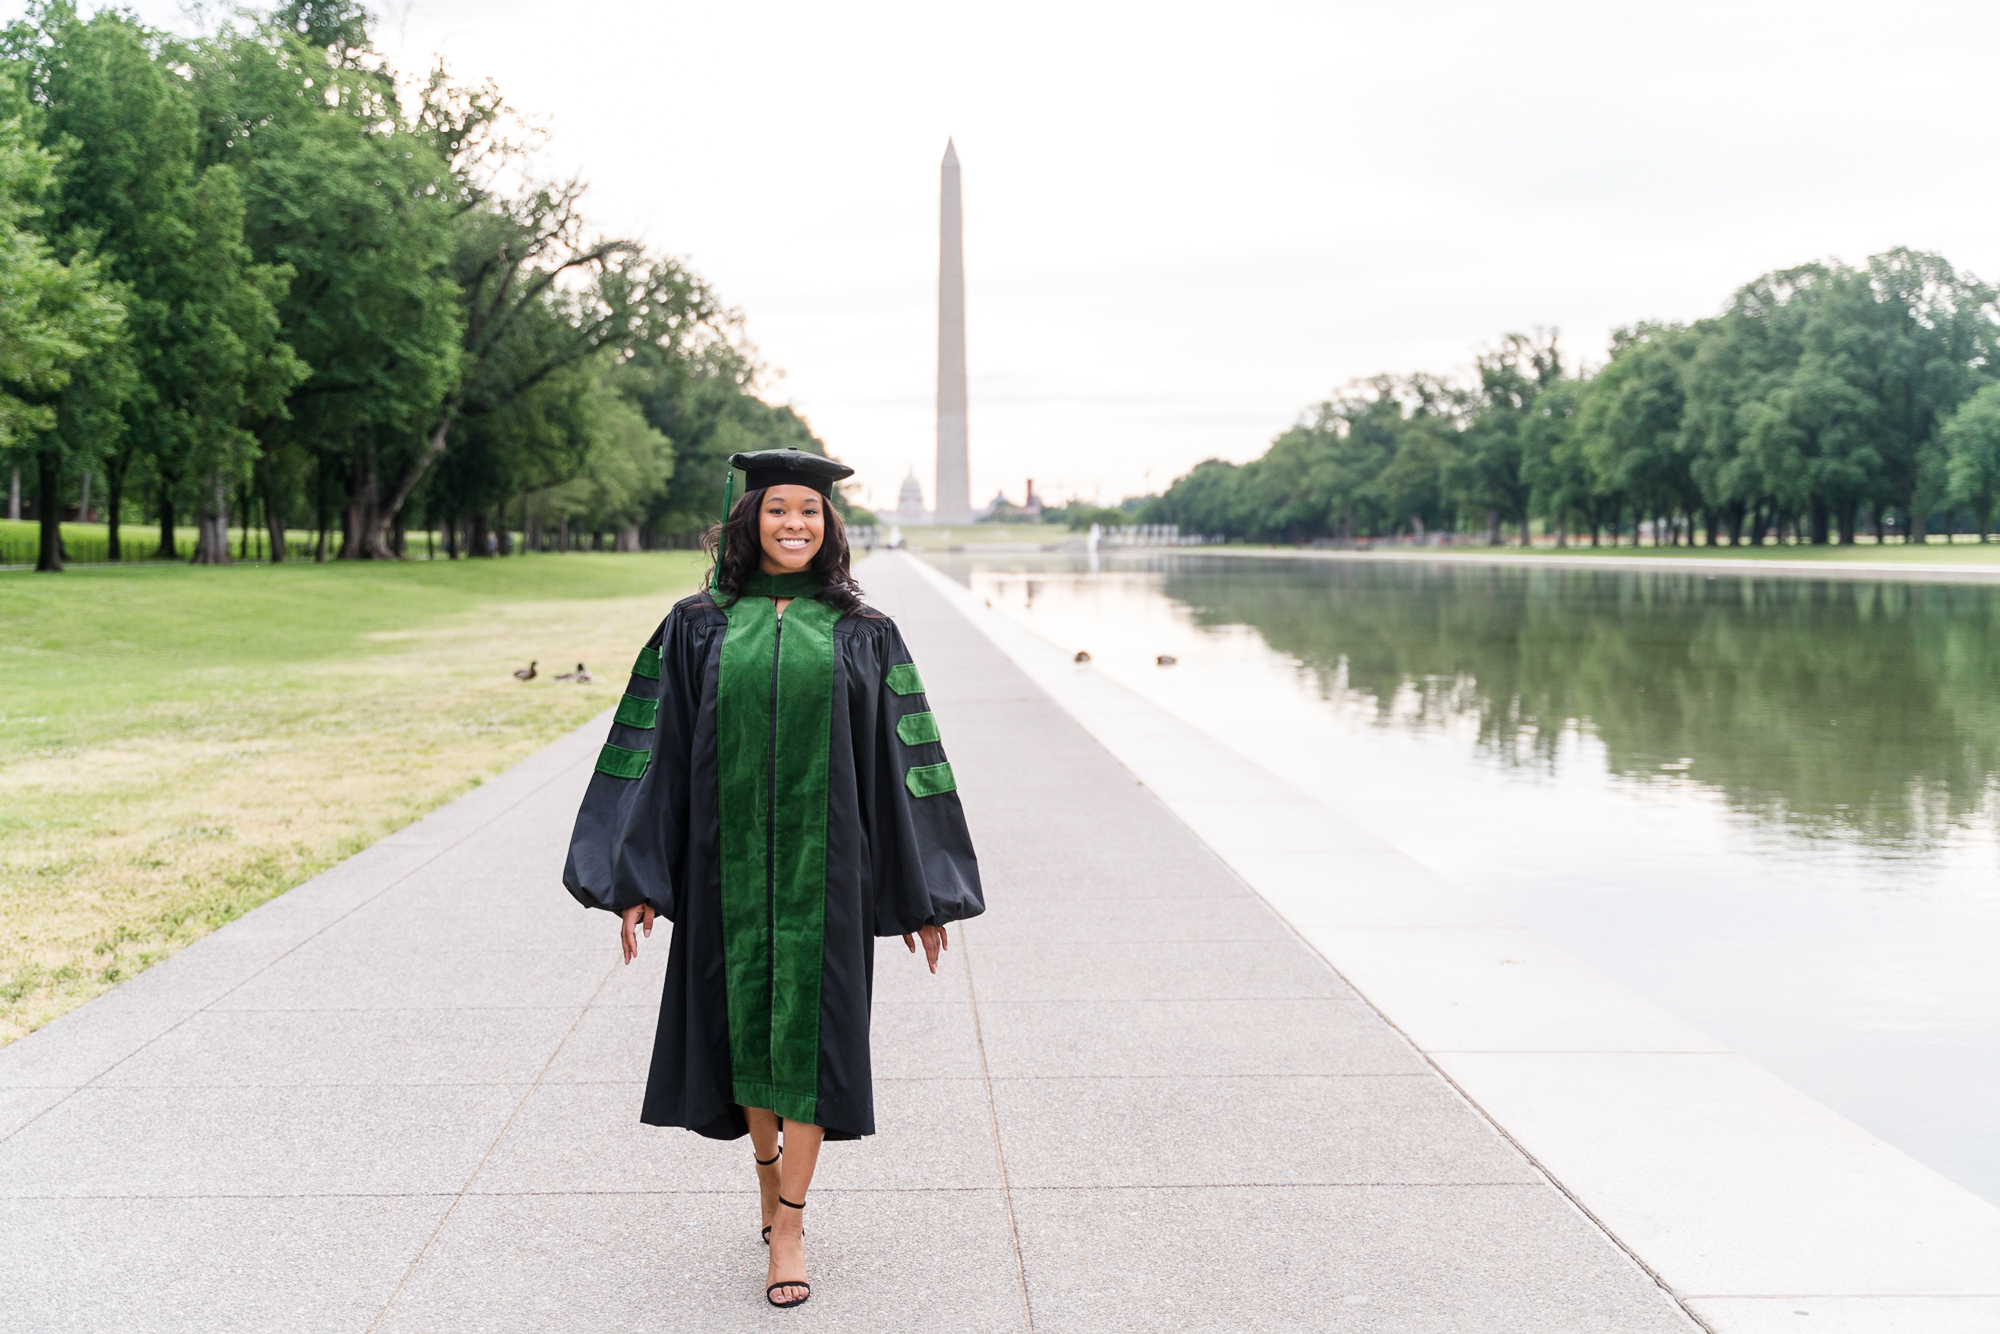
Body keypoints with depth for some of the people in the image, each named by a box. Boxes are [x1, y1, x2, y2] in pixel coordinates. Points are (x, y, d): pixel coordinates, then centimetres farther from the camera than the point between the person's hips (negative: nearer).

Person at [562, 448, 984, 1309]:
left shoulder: (861, 634, 2)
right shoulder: (700, 627, 3)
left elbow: (897, 762, 3)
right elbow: (658, 752, 3)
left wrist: (921, 892, 2)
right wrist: (638, 880, -2)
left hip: (823, 864, -1)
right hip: (728, 863, 1)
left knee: (808, 1028, -1)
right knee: (744, 1022, 11)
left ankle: (787, 1225, 6)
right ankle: (770, 1179, 32)